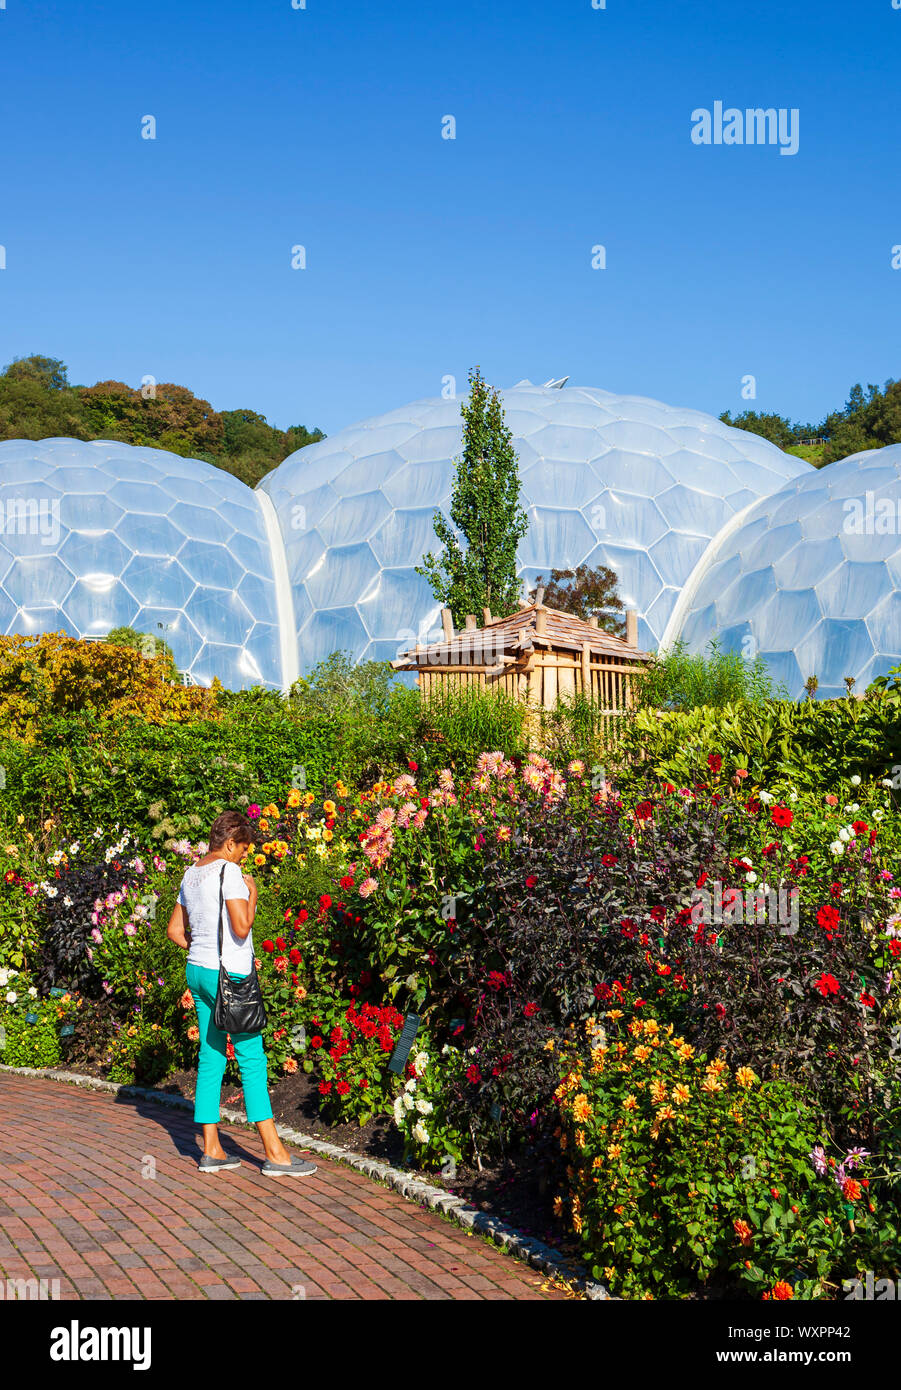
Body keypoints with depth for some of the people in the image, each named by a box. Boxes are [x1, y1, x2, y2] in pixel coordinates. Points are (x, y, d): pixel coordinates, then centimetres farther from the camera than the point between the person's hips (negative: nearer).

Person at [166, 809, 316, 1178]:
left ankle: (211, 1150, 14)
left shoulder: (191, 874, 13)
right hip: (227, 975, -9)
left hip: (197, 969, 9)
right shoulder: (229, 871, -14)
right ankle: (274, 1153, 0)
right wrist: (252, 893, -6)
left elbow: (174, 930, 19)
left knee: (211, 1057, 11)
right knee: (252, 1057, -4)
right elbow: (242, 926, -21)